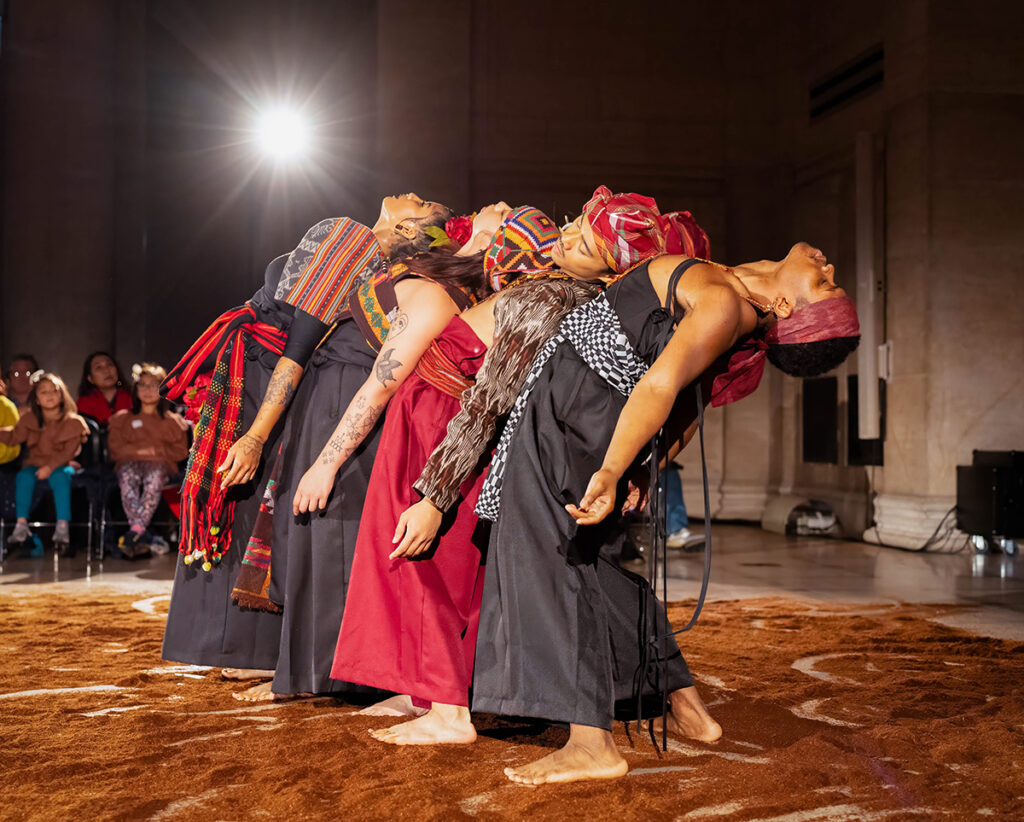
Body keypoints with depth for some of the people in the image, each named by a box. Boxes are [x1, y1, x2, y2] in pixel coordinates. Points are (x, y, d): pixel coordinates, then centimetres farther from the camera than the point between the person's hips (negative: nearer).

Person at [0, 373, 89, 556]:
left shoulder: (73, 422, -4)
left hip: (62, 465, -3)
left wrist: (50, 467, -24)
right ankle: (21, 526, -33)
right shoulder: (30, 419, 7)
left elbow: (68, 451, -11)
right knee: (23, 476, -29)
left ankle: (63, 528, -42)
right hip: (35, 464, 3)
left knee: (60, 476, -36)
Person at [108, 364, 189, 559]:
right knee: (127, 478, -35)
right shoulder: (122, 418, 21)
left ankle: (136, 529, -47)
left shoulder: (171, 420, 19)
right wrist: (138, 449, -3)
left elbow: (180, 451, 12)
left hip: (159, 463, -1)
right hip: (130, 461, 1)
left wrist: (157, 450, -2)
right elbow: (116, 447, 10)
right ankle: (143, 533, -45)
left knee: (154, 479, -37)